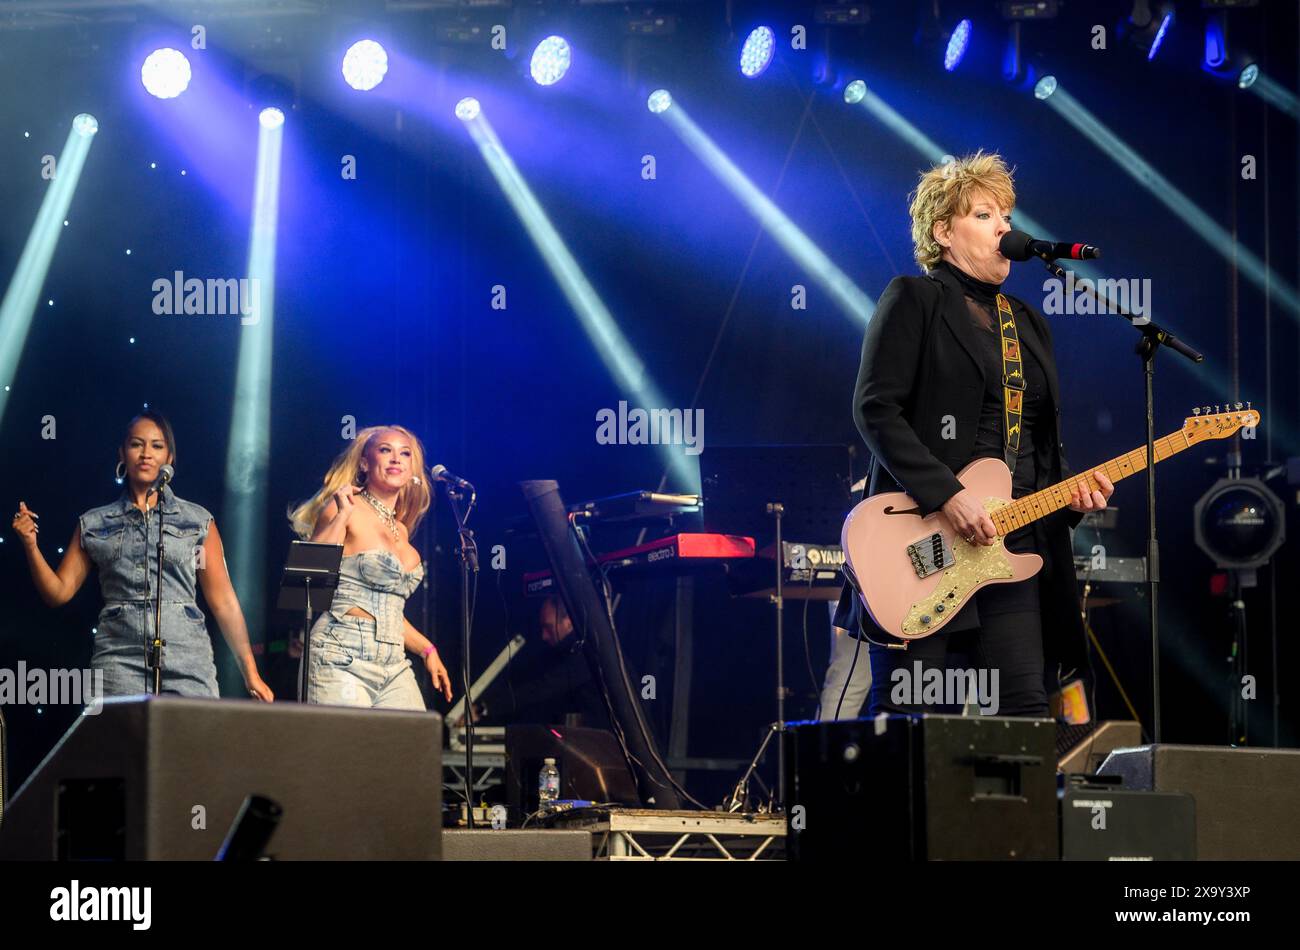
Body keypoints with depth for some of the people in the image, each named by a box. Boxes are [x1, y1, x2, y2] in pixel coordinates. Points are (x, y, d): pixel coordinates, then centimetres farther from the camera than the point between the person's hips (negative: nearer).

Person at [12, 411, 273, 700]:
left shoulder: (197, 521, 9)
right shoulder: (95, 525, 13)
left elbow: (224, 602, 8)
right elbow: (59, 592, 11)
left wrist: (251, 675, 4)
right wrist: (31, 546, -5)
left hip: (187, 659, -1)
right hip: (119, 660, 1)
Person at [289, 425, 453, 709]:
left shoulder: (401, 531, 20)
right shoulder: (343, 510, -1)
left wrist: (427, 650, 24)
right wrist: (342, 516, -15)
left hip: (394, 664, 7)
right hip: (343, 661, -7)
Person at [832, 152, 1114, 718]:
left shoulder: (1027, 324, 21)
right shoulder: (913, 300, 0)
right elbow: (875, 410, -11)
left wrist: (1070, 492, 3)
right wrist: (946, 496, -20)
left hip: (1013, 542, 6)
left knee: (1025, 707, -2)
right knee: (908, 713, -5)